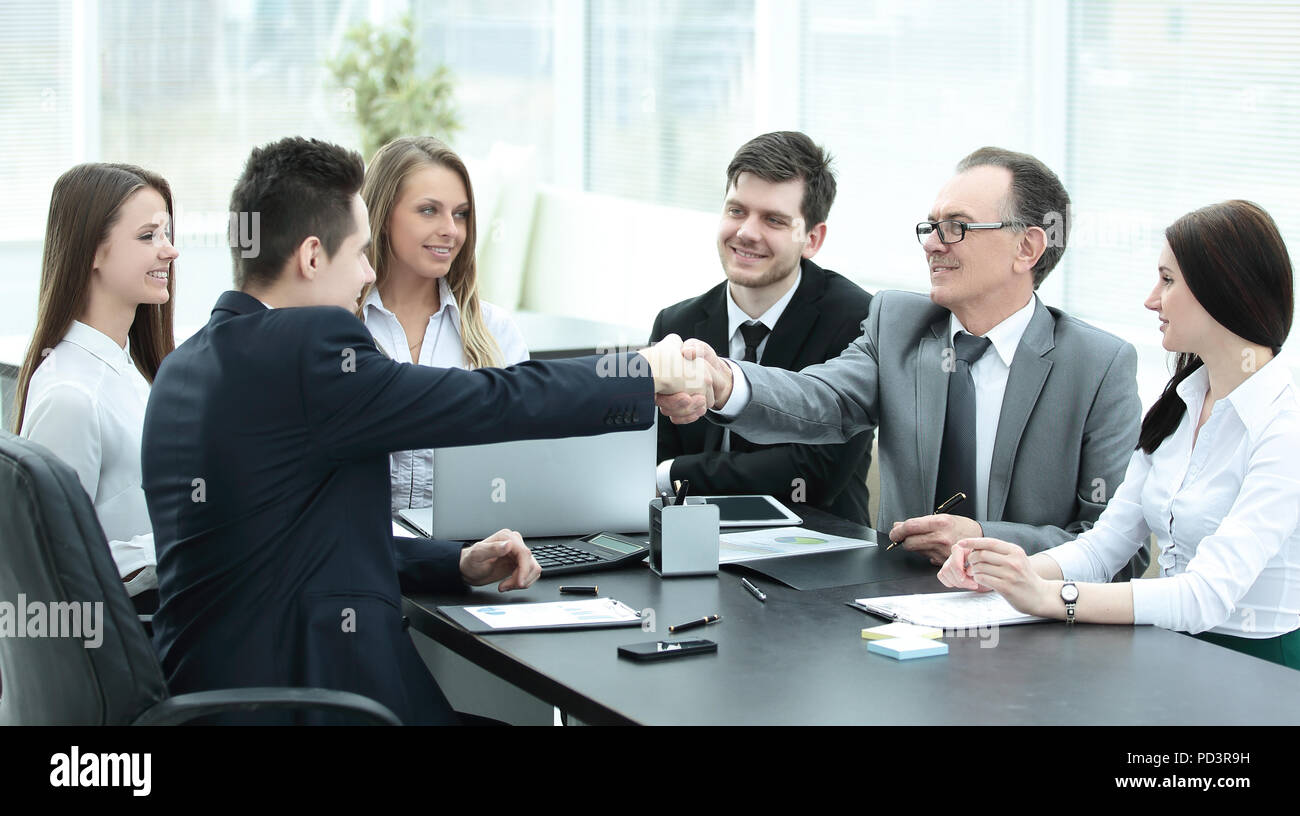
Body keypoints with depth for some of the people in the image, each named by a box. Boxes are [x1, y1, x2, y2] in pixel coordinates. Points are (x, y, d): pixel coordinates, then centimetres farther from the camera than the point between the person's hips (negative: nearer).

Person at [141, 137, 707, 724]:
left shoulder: (181, 368, 12)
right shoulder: (305, 346, -17)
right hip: (301, 695, -9)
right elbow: (490, 402, -12)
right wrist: (647, 373, 2)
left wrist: (457, 564, 13)